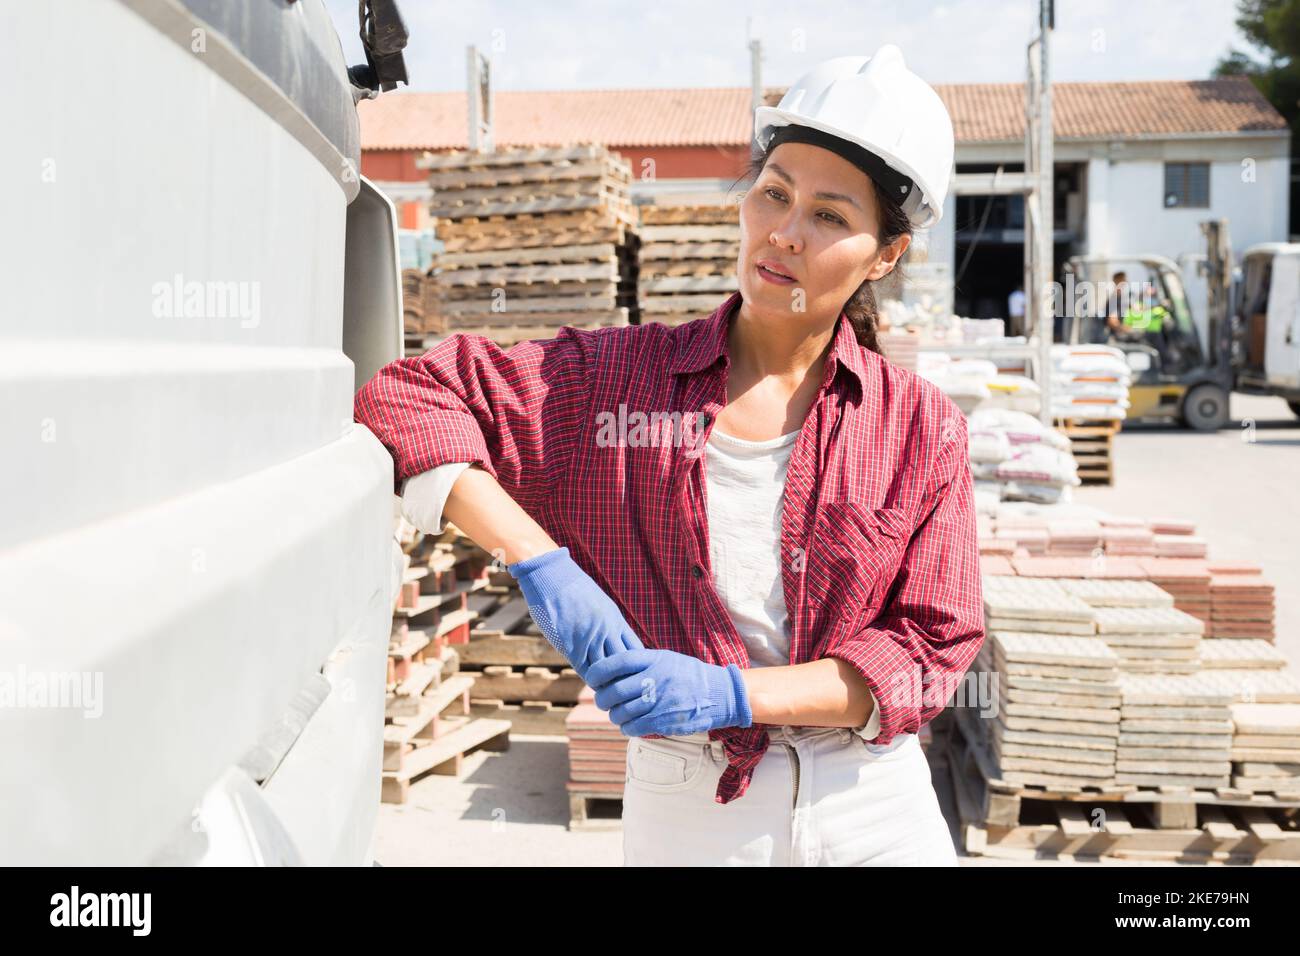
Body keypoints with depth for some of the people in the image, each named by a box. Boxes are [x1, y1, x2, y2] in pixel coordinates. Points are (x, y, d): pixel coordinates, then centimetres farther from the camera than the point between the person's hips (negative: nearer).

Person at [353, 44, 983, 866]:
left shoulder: (922, 430, -2)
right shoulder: (614, 379, -2)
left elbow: (932, 645, -6)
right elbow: (403, 398, -6)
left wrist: (728, 693, -19)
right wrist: (544, 567, -18)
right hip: (684, 814, 0)